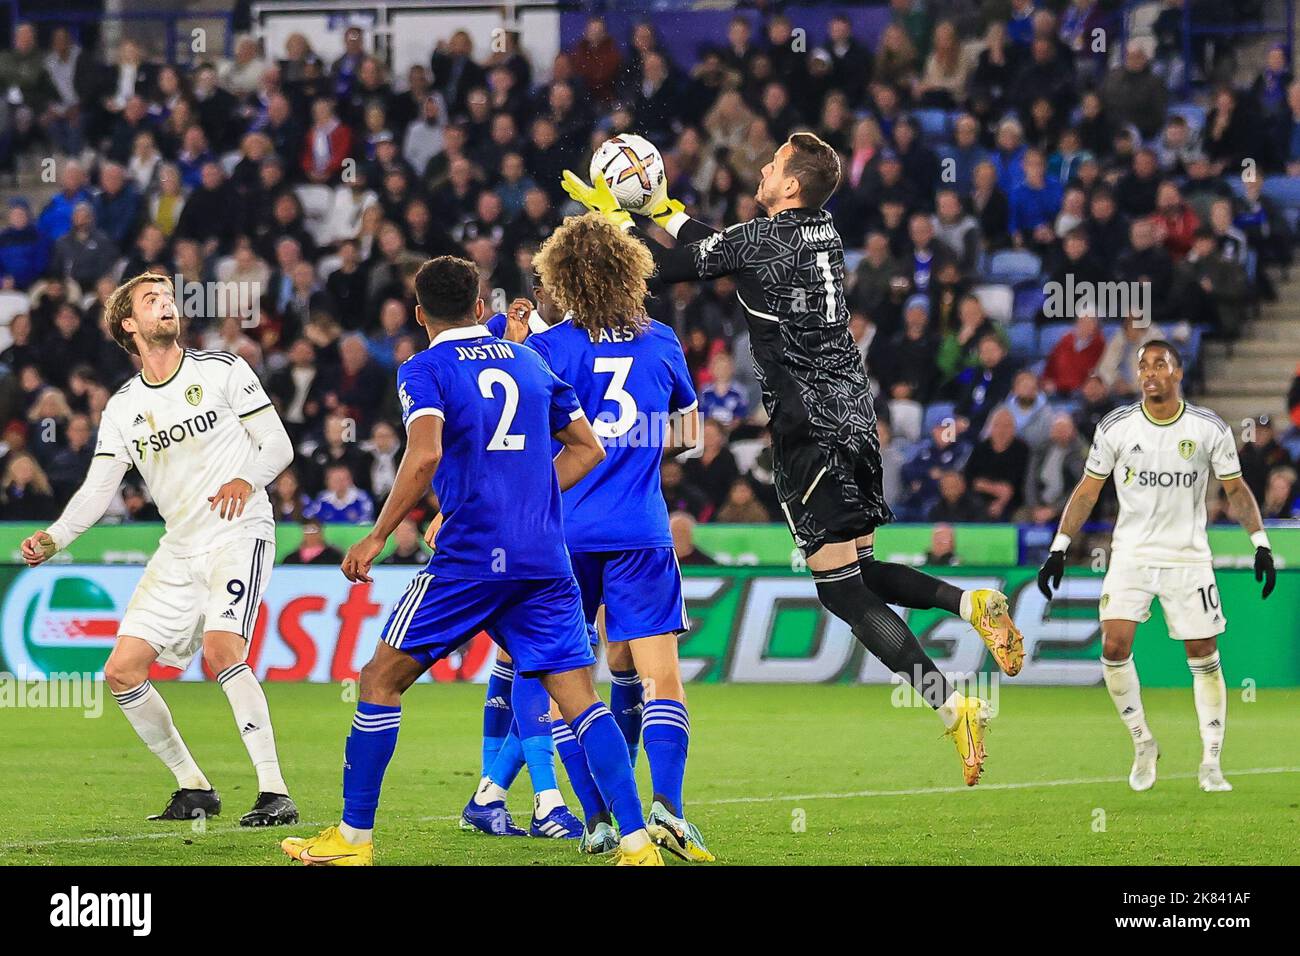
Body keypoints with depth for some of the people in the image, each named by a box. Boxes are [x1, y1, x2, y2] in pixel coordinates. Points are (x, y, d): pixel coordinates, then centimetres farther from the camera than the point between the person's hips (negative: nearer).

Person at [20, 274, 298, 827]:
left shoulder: (221, 370, 0)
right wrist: (53, 539, -10)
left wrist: (247, 480, -21)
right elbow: (97, 489, 7)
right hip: (180, 549, 6)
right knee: (121, 672, -2)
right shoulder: (122, 408, 11)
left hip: (239, 533, -6)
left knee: (220, 650, -28)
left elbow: (277, 444, 0)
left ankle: (275, 795, -26)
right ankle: (194, 788, 12)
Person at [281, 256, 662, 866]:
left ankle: (353, 837, 10)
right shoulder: (529, 361, 15)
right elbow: (589, 449, 17)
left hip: (470, 559, -5)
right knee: (580, 700, 2)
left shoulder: (424, 369, -1)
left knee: (381, 679, 9)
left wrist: (377, 537, -11)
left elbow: (426, 454, -18)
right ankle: (637, 842, -11)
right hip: (546, 559, 5)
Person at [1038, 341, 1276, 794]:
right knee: (1114, 647, -15)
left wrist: (1260, 543, -3)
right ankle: (1143, 744, 5)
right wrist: (1058, 550, 0)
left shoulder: (1210, 429, -4)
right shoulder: (1115, 428, -3)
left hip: (1189, 558, 0)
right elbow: (1087, 491, 5)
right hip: (1131, 553, 0)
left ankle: (1211, 764, 11)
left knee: (1204, 658, 0)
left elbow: (1236, 488, 6)